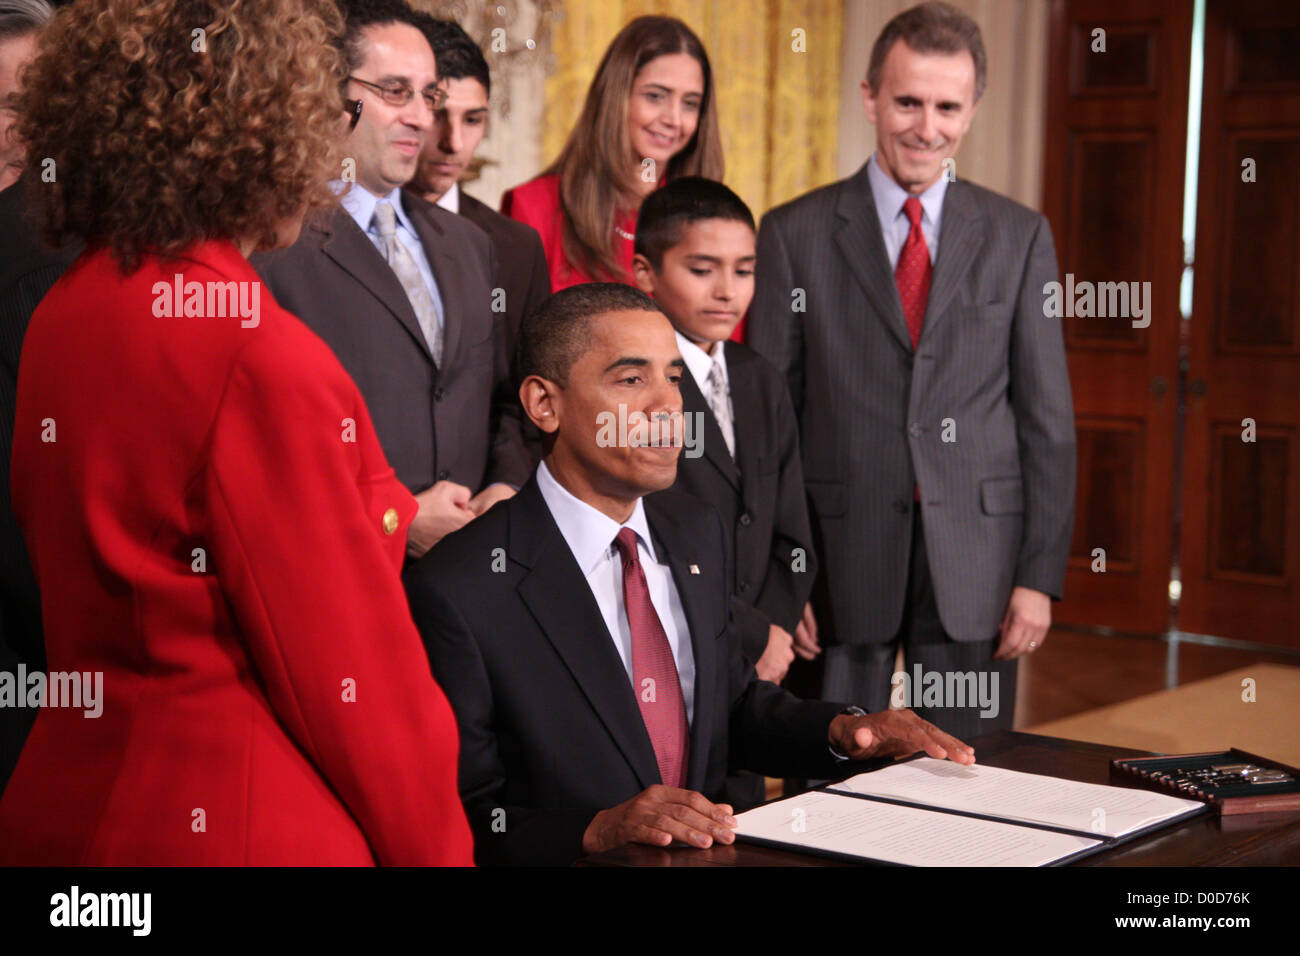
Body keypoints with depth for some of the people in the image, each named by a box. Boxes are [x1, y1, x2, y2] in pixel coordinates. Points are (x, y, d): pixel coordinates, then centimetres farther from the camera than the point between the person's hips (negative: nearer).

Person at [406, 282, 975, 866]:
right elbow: (466, 818, -12)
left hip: (710, 849, 5)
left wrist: (841, 730, 4)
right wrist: (598, 830, -26)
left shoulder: (697, 533, 10)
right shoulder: (459, 591, -13)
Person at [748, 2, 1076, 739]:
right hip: (841, 559, -1)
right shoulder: (796, 234, 2)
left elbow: (1048, 419, 5)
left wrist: (1040, 575, -2)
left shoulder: (1019, 237, 6)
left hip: (975, 563, 1)